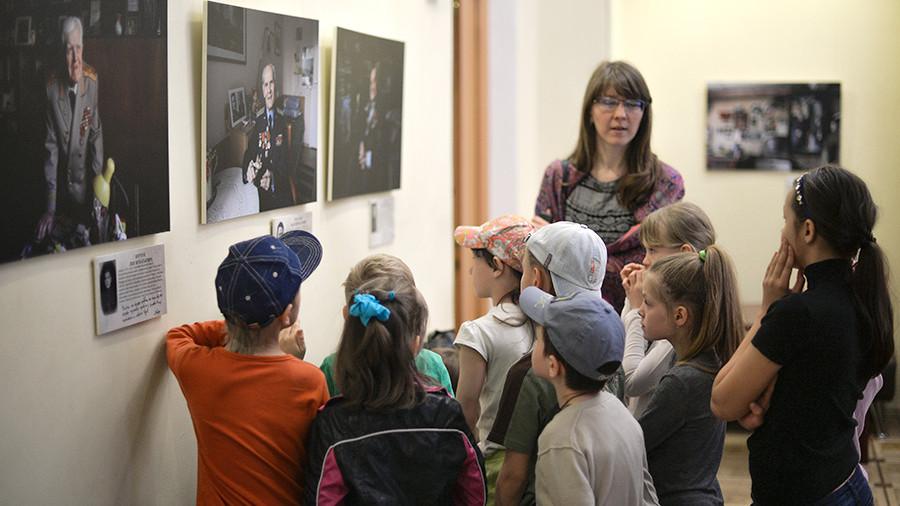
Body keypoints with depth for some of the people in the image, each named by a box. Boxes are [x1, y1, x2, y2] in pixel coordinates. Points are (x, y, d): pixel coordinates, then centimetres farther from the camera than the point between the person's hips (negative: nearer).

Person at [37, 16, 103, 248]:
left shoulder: (92, 82, -12)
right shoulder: (52, 88, -14)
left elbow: (96, 135, -7)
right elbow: (51, 146, -12)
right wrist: (50, 208, -18)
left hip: (86, 186, 0)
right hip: (61, 186, 0)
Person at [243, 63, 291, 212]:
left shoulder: (282, 122, 5)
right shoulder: (258, 122, 9)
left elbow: (284, 160, 0)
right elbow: (248, 153, 5)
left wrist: (272, 175, -19)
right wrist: (250, 170, -17)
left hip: (280, 190, 0)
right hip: (262, 190, 0)